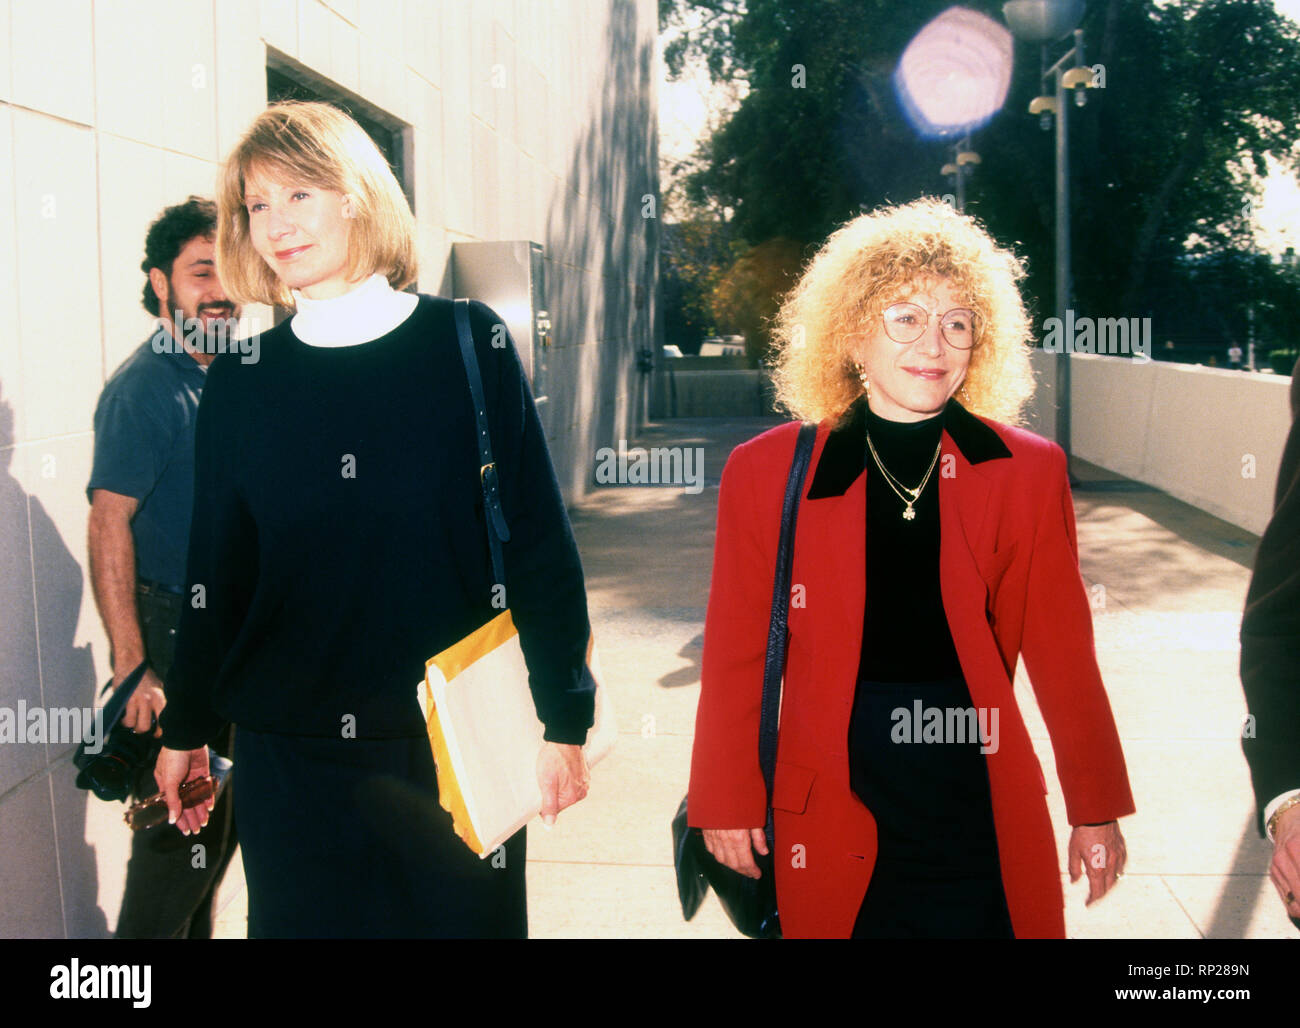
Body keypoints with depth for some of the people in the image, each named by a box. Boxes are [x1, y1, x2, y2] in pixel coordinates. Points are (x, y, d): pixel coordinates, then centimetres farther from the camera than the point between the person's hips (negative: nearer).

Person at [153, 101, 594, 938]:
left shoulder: (469, 348, -2)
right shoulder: (242, 382, 3)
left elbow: (541, 545, -2)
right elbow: (217, 572, 10)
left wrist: (564, 721, -4)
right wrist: (186, 730, 15)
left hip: (456, 747, -1)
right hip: (289, 755, 2)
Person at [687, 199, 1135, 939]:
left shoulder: (1027, 474, 1)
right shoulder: (767, 473, -1)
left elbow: (1063, 656, 5)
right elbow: (736, 657, 4)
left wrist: (1098, 811, 9)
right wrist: (727, 802, 6)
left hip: (984, 822, 1)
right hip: (831, 824, 0)